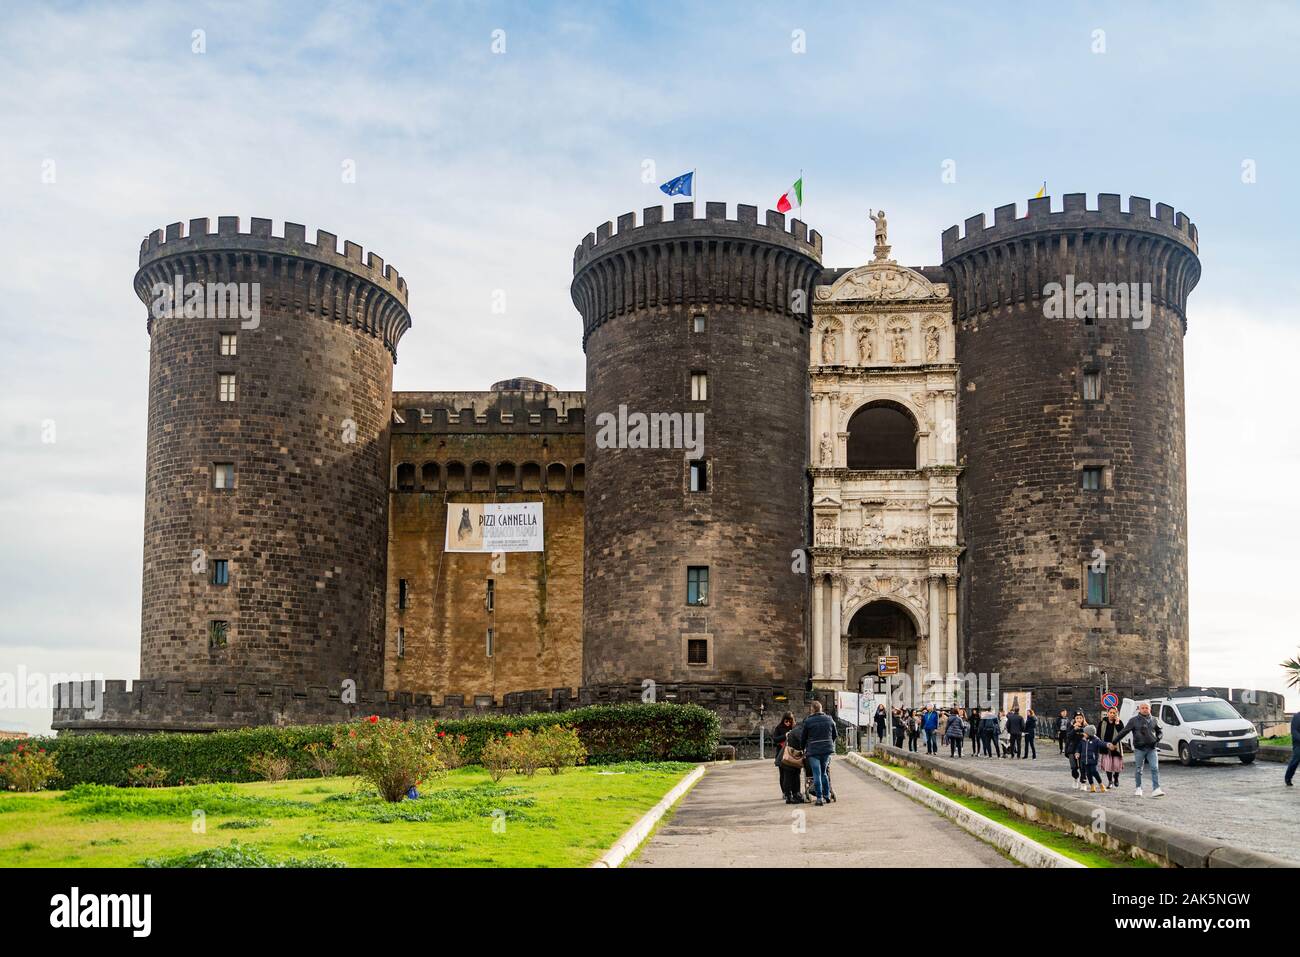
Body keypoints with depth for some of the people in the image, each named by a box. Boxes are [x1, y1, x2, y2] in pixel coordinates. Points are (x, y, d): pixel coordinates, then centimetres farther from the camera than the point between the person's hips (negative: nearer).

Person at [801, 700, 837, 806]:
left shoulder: (808, 721, -5)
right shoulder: (829, 719, 5)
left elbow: (804, 737, 3)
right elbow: (835, 735, 14)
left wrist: (803, 750, 17)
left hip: (813, 751, -3)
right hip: (827, 750, 3)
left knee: (817, 774, -2)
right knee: (824, 773, 17)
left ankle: (819, 798, -4)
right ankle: (827, 795, 18)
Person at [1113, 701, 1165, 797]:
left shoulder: (1153, 720, 10)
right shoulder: (1134, 720, 0)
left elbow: (1160, 730, 24)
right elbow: (1124, 732, 2)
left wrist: (1158, 738, 4)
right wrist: (1115, 742, 1)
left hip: (1151, 749, 2)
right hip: (1139, 748, -2)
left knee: (1155, 768, -8)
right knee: (1138, 769, 5)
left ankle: (1156, 789, -9)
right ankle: (1138, 788, 20)